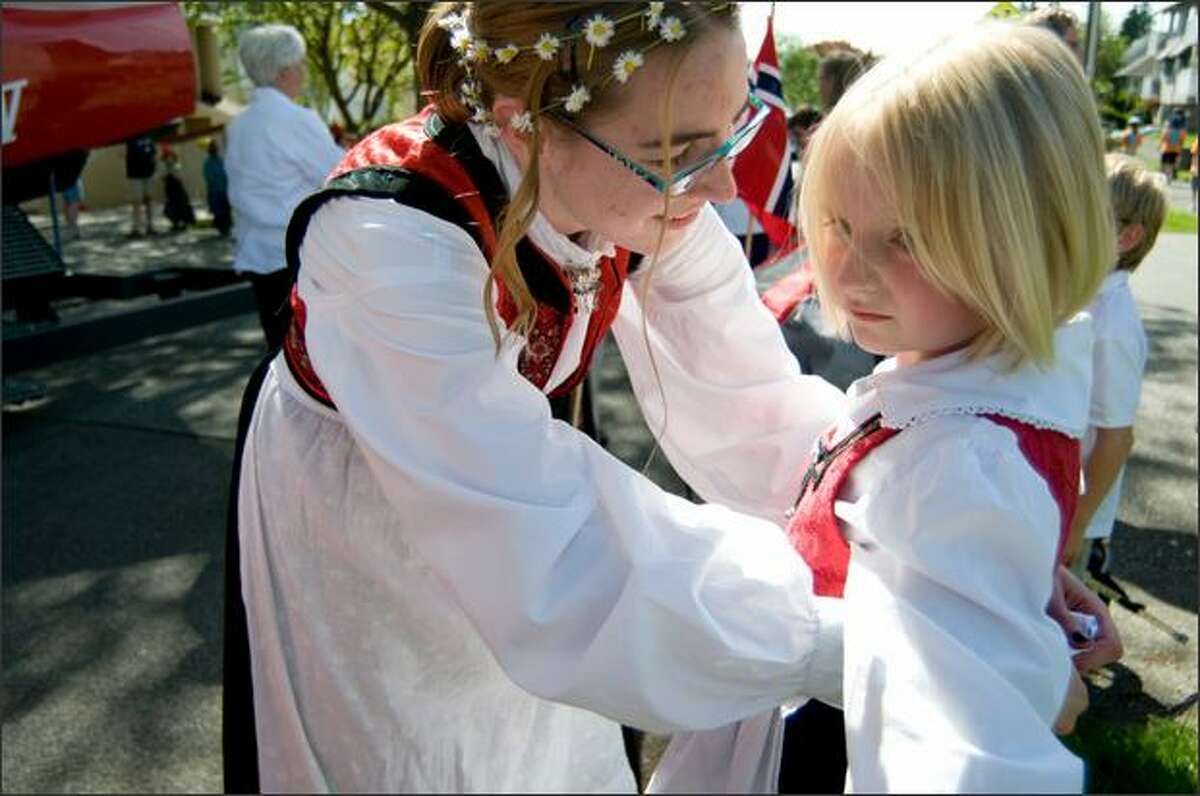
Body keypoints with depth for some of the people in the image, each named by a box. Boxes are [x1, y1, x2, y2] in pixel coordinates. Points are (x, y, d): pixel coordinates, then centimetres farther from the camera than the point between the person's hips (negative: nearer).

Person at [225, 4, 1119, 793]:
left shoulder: (642, 180, -22)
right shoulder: (391, 236, -38)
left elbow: (751, 406, -16)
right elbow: (562, 572, -42)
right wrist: (860, 648, -39)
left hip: (516, 481, 4)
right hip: (352, 529, -4)